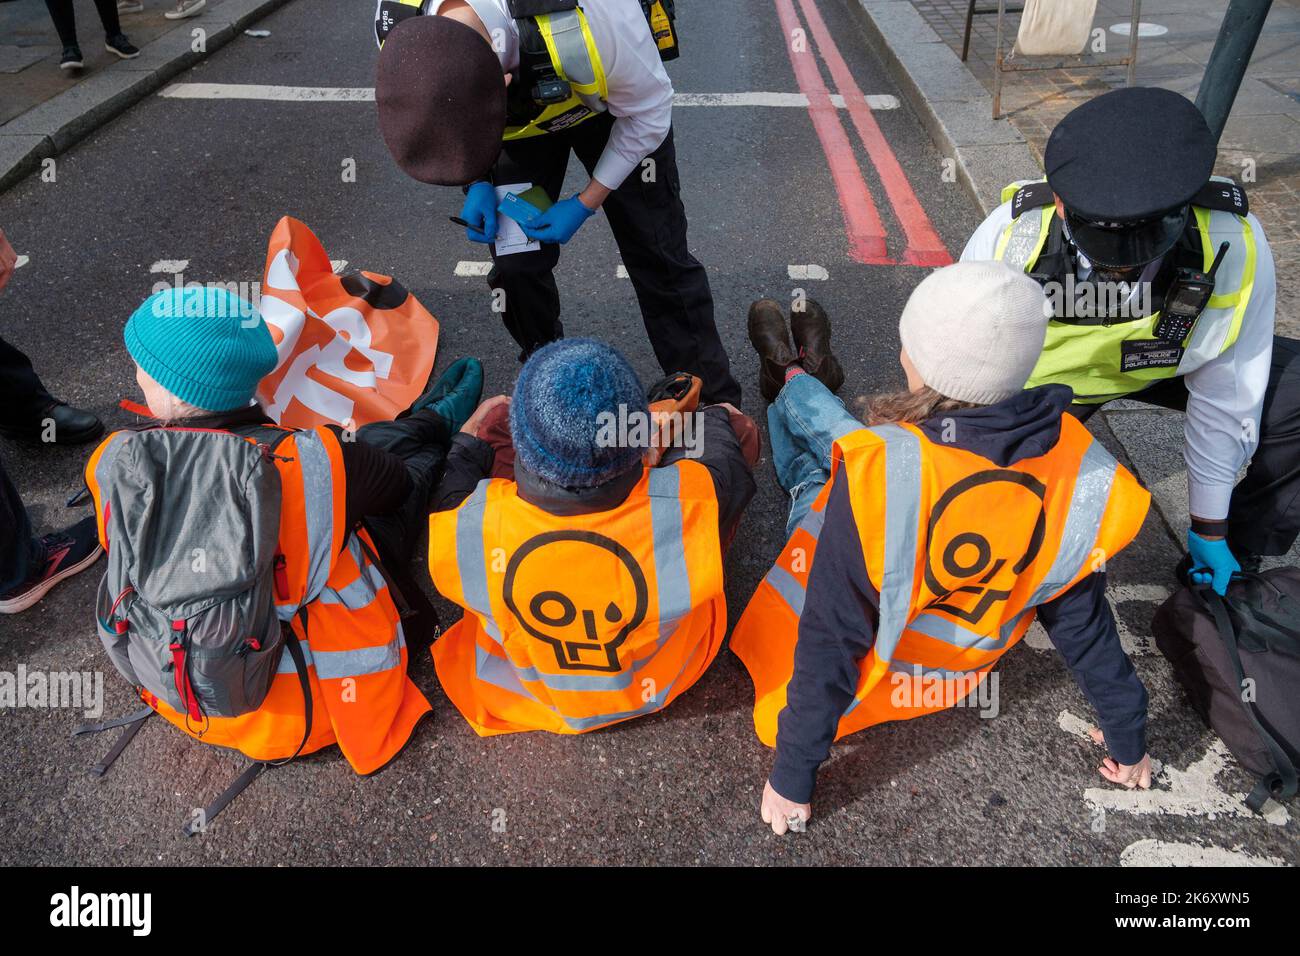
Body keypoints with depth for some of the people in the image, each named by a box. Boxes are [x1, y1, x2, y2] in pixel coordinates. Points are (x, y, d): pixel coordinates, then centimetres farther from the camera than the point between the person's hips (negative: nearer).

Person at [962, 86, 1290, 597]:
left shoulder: (1233, 244, -31)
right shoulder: (1009, 238, -35)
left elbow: (1222, 399, -18)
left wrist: (1209, 528, -8)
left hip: (1163, 362, 2)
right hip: (1041, 373, -2)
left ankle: (1235, 564, 7)